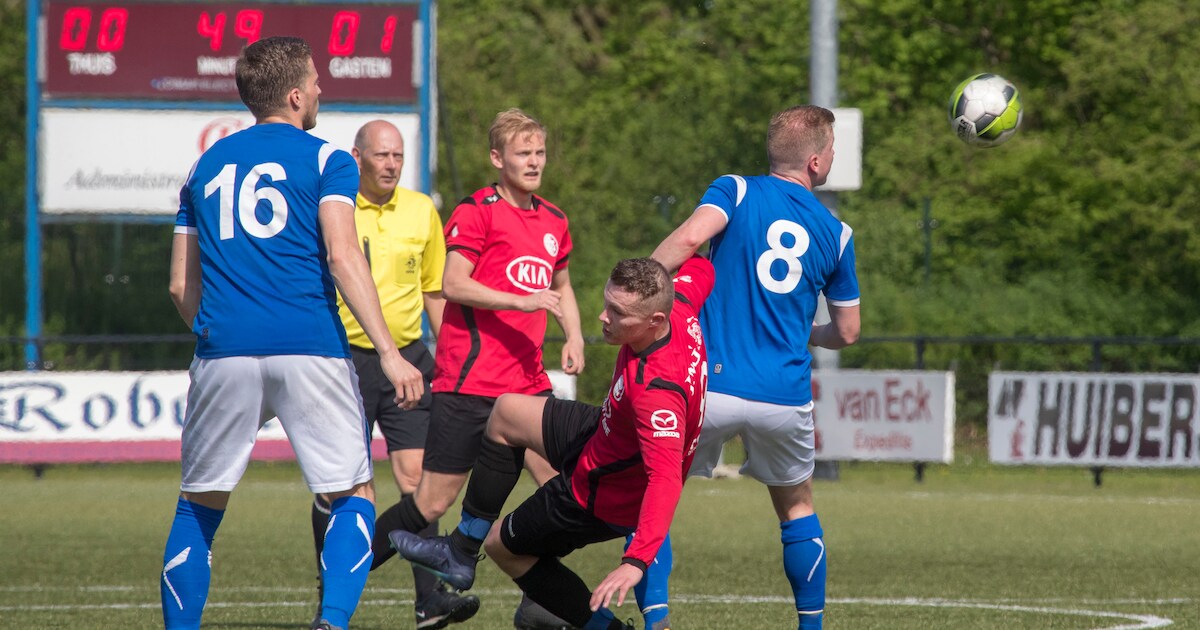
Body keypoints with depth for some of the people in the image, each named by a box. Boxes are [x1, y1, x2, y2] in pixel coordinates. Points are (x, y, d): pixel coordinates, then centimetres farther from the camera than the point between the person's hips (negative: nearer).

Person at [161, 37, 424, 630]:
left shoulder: (206, 165, 18)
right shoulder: (325, 159, 4)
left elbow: (181, 285, 18)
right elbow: (343, 258, -9)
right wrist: (388, 353, -11)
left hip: (224, 353, 3)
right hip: (310, 348, -3)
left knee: (199, 505, 14)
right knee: (354, 495, 5)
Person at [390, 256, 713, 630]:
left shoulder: (656, 393, -44)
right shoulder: (678, 307, -21)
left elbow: (666, 480, -50)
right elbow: (700, 271, 3)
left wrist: (636, 561, -58)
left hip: (600, 501, -9)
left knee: (504, 545, 12)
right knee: (507, 414, 22)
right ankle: (460, 550, 30)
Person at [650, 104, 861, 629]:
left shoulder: (736, 191, 1)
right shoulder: (835, 233, 8)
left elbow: (689, 238, -20)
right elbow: (847, 332, 15)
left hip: (713, 385, -2)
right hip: (786, 396, 2)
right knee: (796, 508, 24)